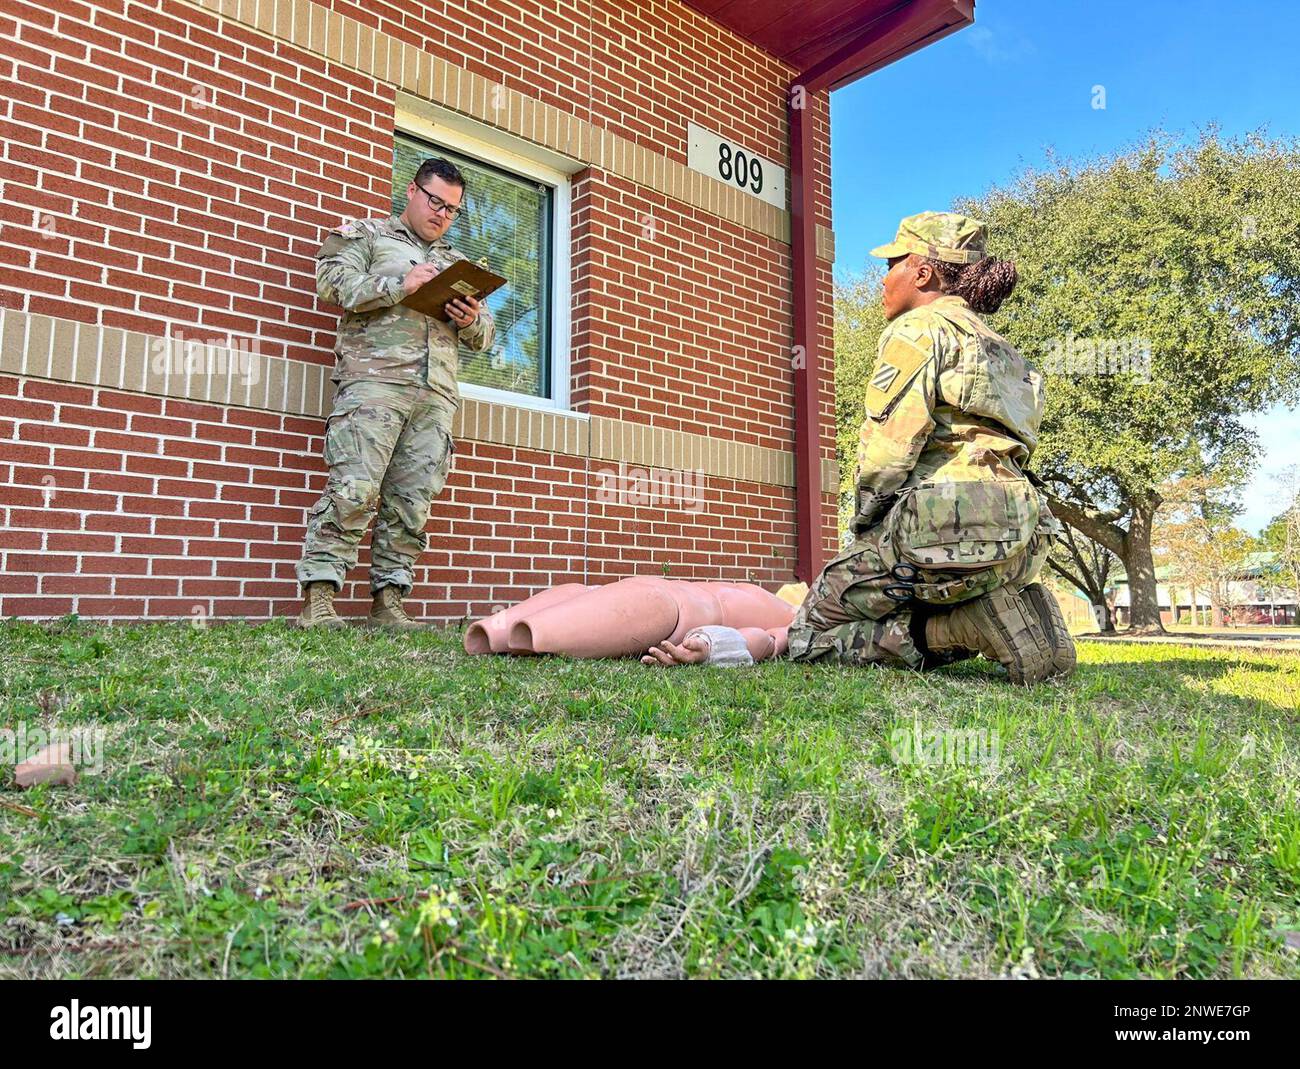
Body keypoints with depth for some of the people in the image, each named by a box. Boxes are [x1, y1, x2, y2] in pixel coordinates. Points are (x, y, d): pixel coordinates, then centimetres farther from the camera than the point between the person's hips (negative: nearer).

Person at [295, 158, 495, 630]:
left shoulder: (457, 262, 30)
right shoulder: (365, 234, 16)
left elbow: (484, 336, 26)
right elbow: (332, 283, -1)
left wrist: (474, 320, 2)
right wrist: (400, 285, -9)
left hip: (436, 396, 5)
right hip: (374, 380, -5)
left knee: (412, 503, -1)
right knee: (354, 490, -15)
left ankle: (388, 604, 3)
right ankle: (317, 600, -11)